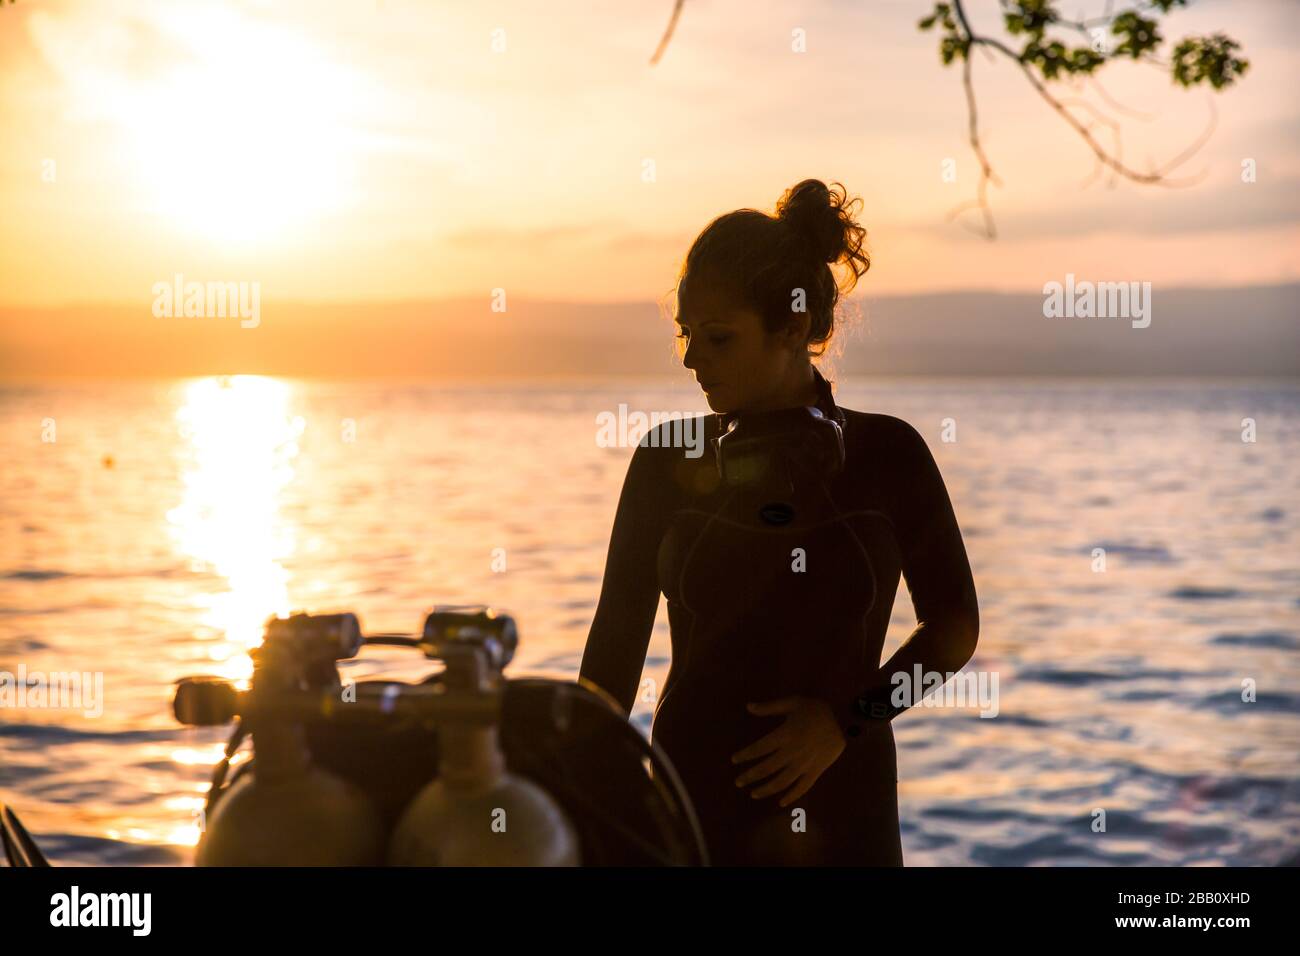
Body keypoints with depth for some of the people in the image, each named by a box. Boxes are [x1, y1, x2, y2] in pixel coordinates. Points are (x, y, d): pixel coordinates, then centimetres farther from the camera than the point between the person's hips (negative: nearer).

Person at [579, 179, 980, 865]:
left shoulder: (887, 454, -1)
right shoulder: (671, 459, 1)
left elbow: (955, 625, 7)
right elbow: (616, 641, 5)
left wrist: (848, 718, -7)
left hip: (839, 815, 0)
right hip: (692, 805, 0)